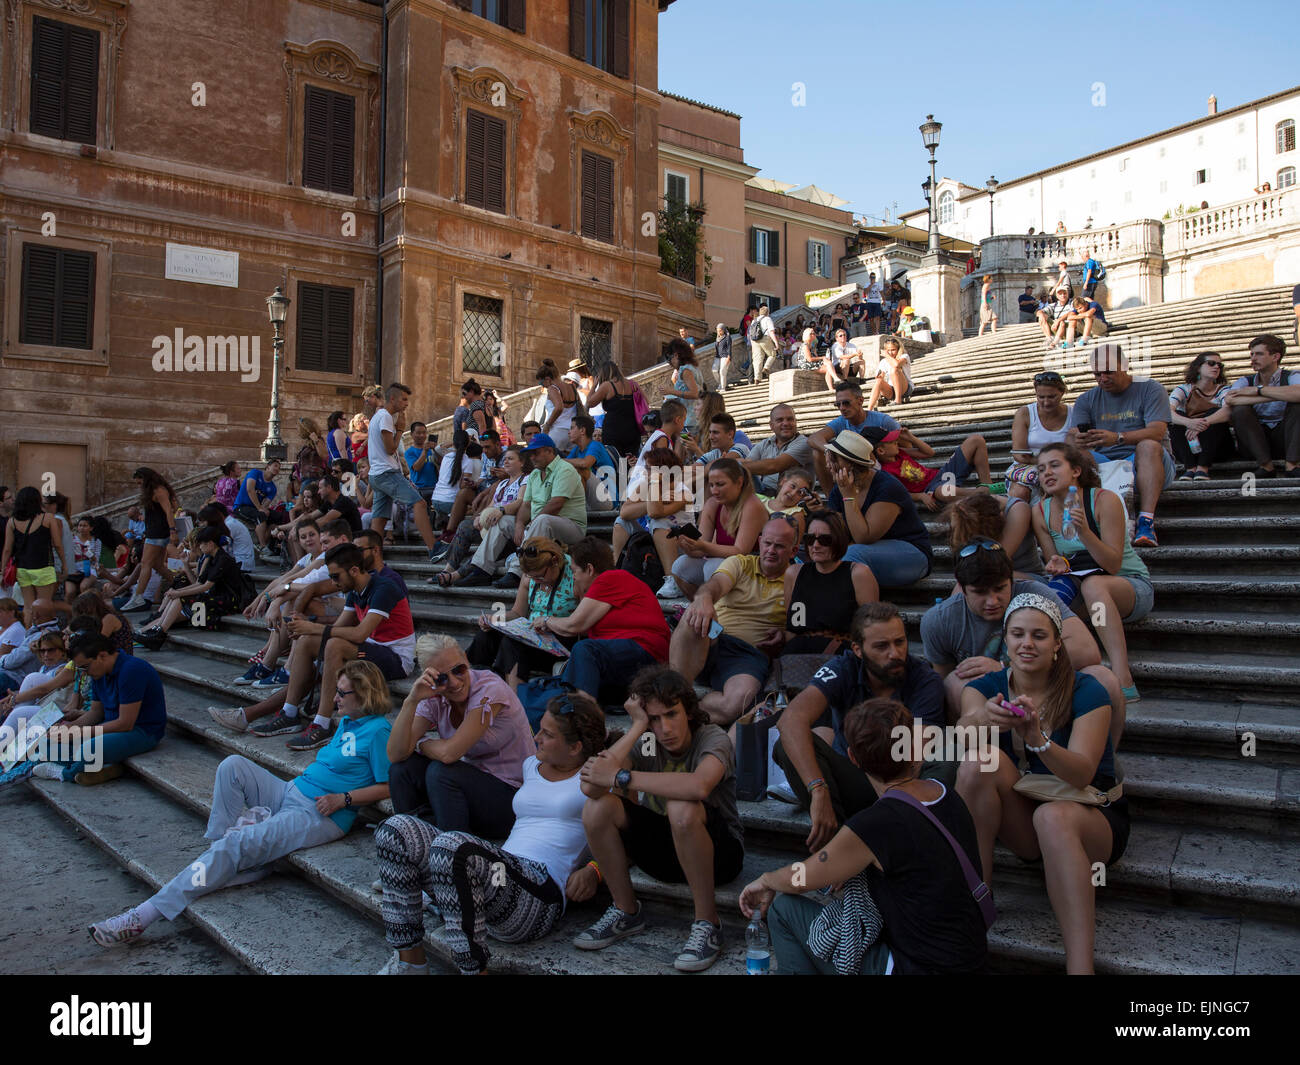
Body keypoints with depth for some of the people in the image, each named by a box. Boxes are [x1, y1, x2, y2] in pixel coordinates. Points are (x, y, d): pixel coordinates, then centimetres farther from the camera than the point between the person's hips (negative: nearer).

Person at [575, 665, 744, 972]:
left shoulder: (712, 738, -20)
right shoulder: (644, 742, -9)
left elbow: (698, 786, -45)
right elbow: (589, 787, -25)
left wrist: (621, 777, -38)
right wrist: (637, 727, -26)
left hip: (719, 852, -4)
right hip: (662, 849, 4)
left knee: (681, 808, -36)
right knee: (596, 808, -19)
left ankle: (707, 924, -17)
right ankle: (626, 912, 1)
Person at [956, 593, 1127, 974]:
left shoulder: (1086, 692, -11)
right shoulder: (987, 686, -3)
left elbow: (1081, 775, -23)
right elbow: (964, 728, -25)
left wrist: (1037, 738, -43)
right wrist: (983, 719, -50)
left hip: (1092, 817, -3)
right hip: (1022, 823, 3)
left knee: (1054, 815, -37)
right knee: (980, 760, -26)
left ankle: (1080, 965, -40)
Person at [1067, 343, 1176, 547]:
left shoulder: (1149, 388, 3)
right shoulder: (1087, 400, 13)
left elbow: (1157, 431, -14)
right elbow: (1071, 435, -2)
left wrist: (1118, 438, -33)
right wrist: (1076, 441, -29)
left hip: (1144, 464, -2)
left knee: (1148, 446, -35)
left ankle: (1146, 522, -44)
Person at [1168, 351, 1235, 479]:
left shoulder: (1223, 389, 3)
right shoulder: (1183, 389, 2)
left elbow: (1228, 411, -22)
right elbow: (1167, 412, -20)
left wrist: (1204, 423, -40)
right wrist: (1189, 422, -40)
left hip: (1216, 448, 0)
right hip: (1187, 448, 0)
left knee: (1214, 413, -23)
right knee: (1177, 416, -20)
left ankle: (1203, 467, -29)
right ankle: (1190, 467, -30)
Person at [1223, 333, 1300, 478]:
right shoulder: (1245, 382, 5)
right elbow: (1229, 400, -22)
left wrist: (1257, 390, -24)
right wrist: (1280, 396, -25)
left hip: (1285, 440, -1)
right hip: (1255, 440, 1)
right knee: (1240, 409, -22)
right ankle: (1265, 465, -23)